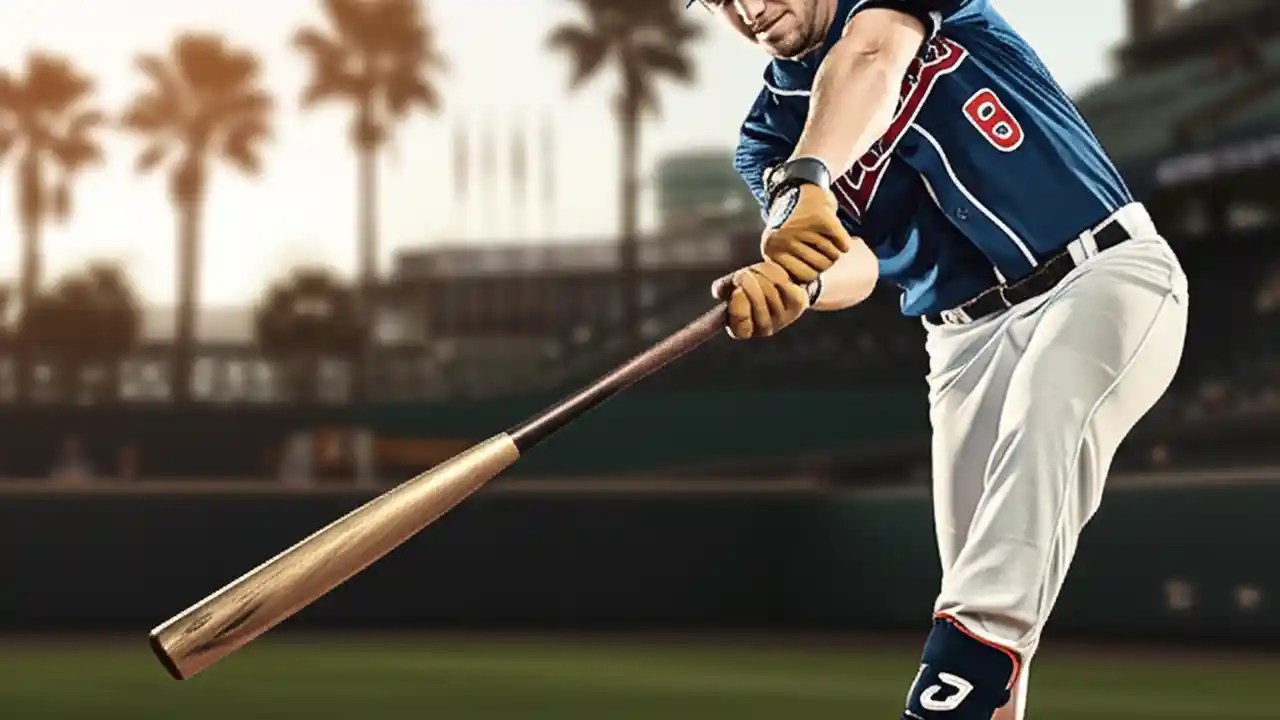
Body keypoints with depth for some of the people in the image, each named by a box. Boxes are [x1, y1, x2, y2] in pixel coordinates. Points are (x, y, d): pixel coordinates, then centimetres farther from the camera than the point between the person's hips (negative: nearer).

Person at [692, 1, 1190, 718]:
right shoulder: (771, 134, 6)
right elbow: (856, 265, -12)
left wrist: (808, 179, -43)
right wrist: (791, 282, -37)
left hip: (1108, 268, -5)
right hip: (970, 337, 5)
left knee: (1043, 414, -32)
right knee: (985, 586, -5)